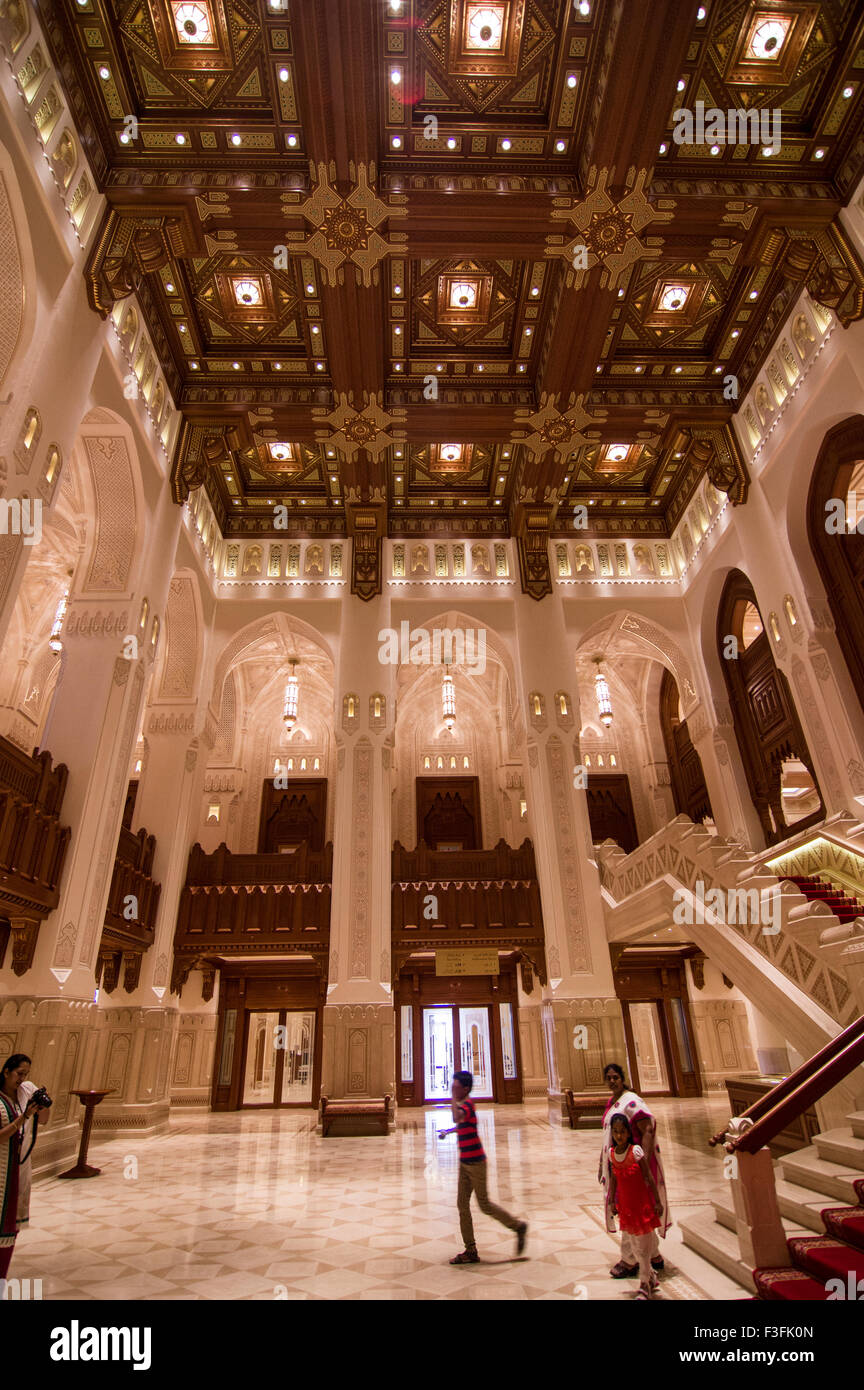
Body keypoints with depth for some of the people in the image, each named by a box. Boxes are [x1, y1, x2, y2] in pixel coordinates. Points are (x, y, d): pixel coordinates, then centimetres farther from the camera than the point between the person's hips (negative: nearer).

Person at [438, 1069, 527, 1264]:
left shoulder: (467, 1105, -22)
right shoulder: (462, 1104, 8)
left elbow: (457, 1118, -46)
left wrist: (453, 1097, -35)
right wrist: (447, 1131, 24)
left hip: (475, 1162, -9)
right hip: (465, 1162, 9)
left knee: (484, 1204, 2)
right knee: (462, 1204, 9)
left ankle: (518, 1226, 19)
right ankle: (471, 1251, 18)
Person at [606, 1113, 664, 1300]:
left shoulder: (636, 1151, -17)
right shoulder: (611, 1153, -4)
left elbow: (649, 1177, -11)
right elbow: (613, 1179, 7)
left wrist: (657, 1202, -10)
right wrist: (612, 1201, 8)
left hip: (642, 1202, -4)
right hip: (625, 1204, 4)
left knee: (643, 1245, 3)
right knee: (634, 1245, 14)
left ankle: (644, 1285, 18)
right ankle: (651, 1277, 34)